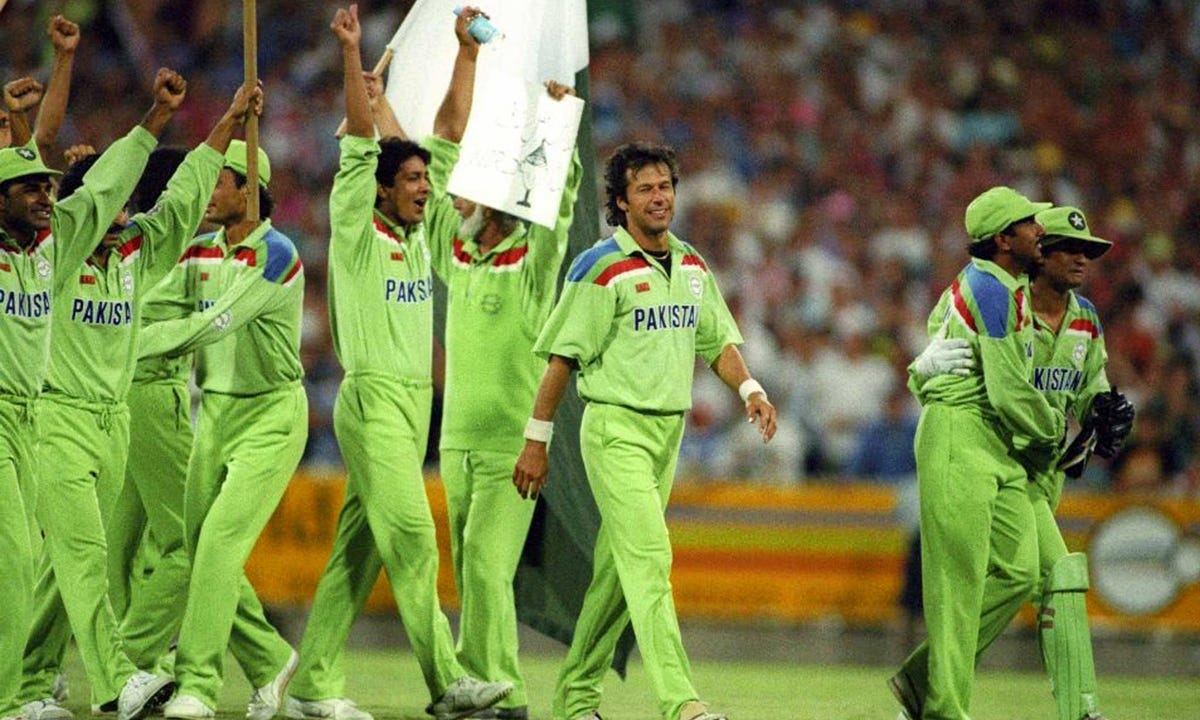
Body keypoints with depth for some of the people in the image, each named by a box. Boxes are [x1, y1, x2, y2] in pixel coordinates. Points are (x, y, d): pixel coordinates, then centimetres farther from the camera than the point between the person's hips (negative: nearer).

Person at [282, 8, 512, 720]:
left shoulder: (421, 232, 13)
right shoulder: (357, 230, -5)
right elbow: (360, 143, -13)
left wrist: (465, 57, 13)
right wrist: (353, 55, -20)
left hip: (418, 401, 8)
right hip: (373, 399, -8)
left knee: (360, 548, 7)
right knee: (412, 535, -14)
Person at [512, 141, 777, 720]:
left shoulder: (691, 266, 11)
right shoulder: (601, 268, -10)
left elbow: (718, 341, 17)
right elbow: (561, 357, -8)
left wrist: (749, 390, -2)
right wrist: (536, 441, -7)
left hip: (669, 430, 7)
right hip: (616, 429, -7)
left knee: (618, 567, 12)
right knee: (649, 558, -17)